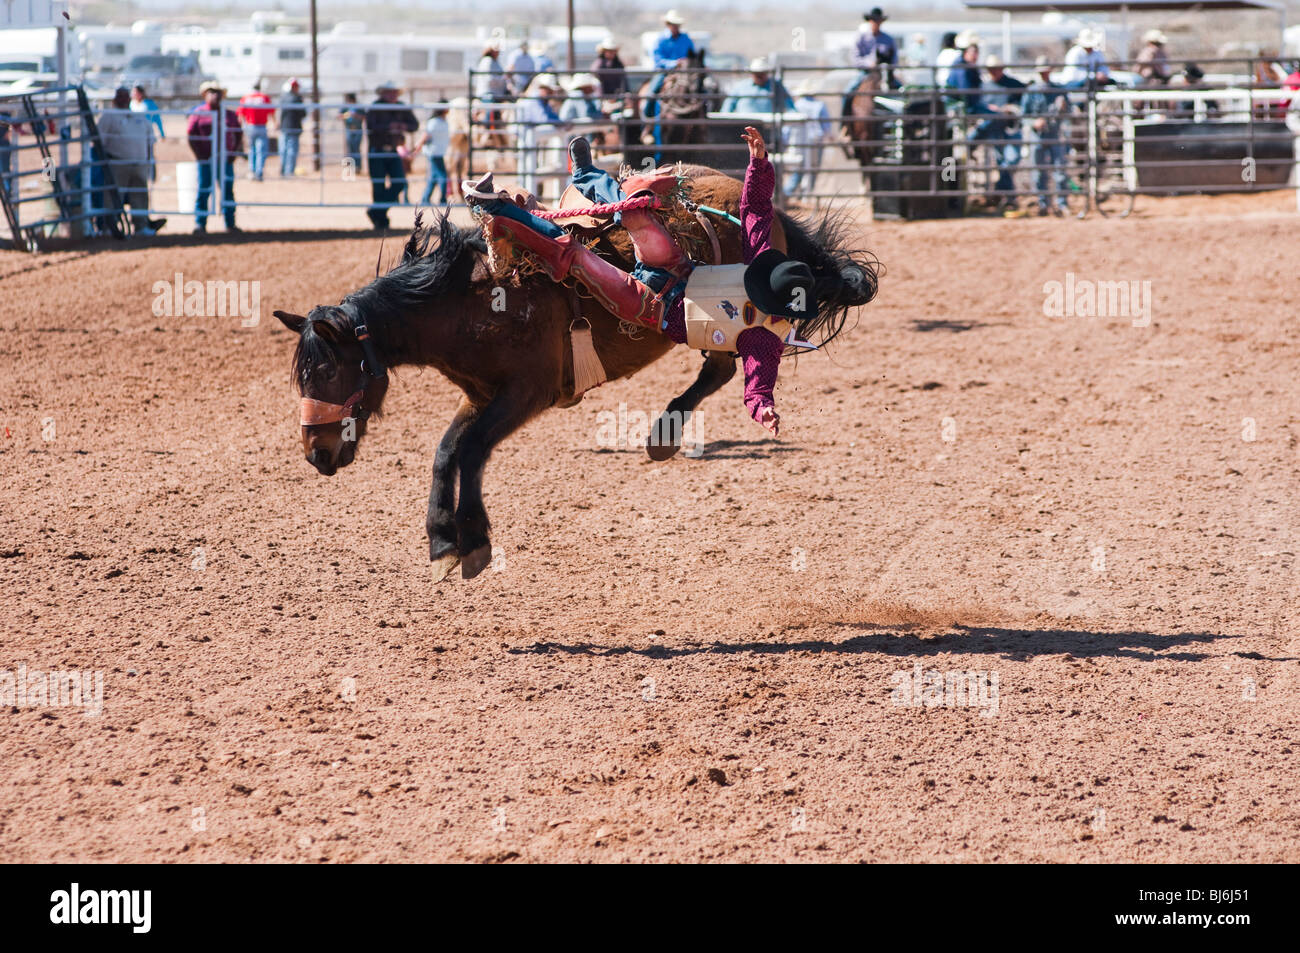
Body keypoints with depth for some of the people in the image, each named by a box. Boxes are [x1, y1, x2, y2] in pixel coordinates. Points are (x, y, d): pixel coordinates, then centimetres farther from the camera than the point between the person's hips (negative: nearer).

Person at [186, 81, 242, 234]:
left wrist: (233, 152, 3)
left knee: (228, 191, 6)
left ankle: (230, 224, 14)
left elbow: (238, 134, 14)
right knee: (204, 191, -3)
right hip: (206, 159, -3)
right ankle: (200, 225, 1)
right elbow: (190, 135, -1)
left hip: (225, 159, 3)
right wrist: (199, 154, -8)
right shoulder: (198, 113, 0)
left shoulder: (229, 115, 8)